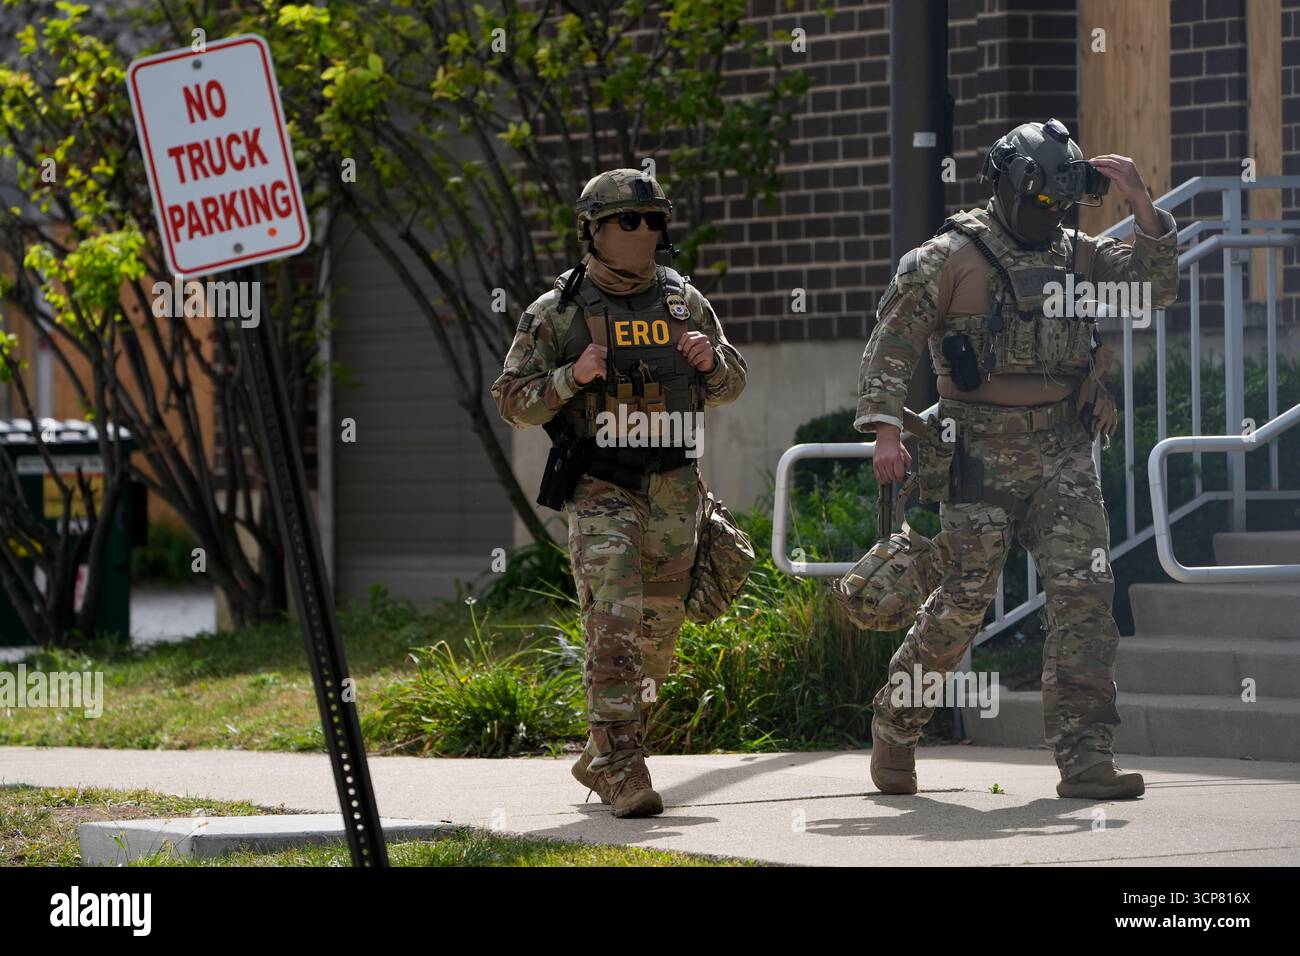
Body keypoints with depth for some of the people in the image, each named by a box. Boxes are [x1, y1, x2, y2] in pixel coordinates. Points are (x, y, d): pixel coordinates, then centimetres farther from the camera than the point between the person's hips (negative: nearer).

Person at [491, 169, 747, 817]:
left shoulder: (685, 302, 8)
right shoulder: (559, 312, -3)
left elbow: (731, 386, 18)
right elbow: (513, 400, -1)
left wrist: (712, 361, -5)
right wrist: (573, 377, -18)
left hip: (674, 490, 5)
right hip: (601, 491, -5)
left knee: (658, 632, 10)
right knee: (614, 625, -17)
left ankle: (599, 760, 27)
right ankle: (621, 769, -18)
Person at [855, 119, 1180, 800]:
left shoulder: (1079, 256, 13)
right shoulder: (949, 258, -2)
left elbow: (1156, 288, 8)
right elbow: (890, 344, -4)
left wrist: (1141, 203, -1)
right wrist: (886, 431, -14)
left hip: (1065, 457, 4)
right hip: (984, 457, -4)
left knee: (1083, 591, -9)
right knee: (964, 598, 0)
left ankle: (1084, 757, -11)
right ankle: (895, 722, 22)